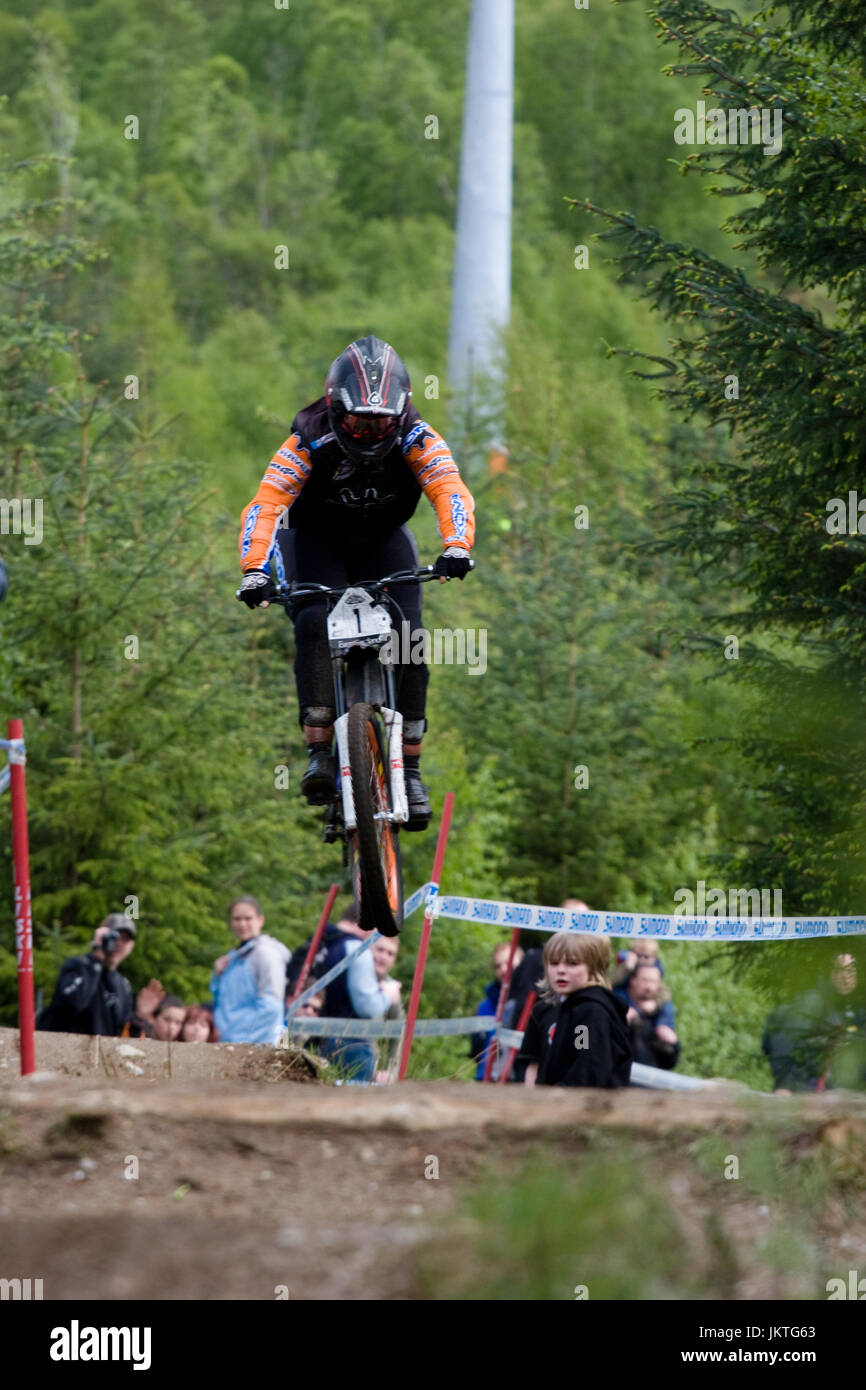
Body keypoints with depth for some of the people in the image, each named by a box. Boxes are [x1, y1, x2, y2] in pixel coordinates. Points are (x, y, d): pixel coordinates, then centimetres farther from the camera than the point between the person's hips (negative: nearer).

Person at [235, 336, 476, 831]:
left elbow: (451, 490, -38)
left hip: (384, 540, 1)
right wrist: (255, 571, -53)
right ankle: (320, 752, -27)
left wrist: (457, 547, -57)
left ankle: (410, 767, -7)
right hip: (316, 542, -1)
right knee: (314, 625, -28)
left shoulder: (415, 438, -25)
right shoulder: (309, 442, -30)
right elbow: (267, 503, -38)